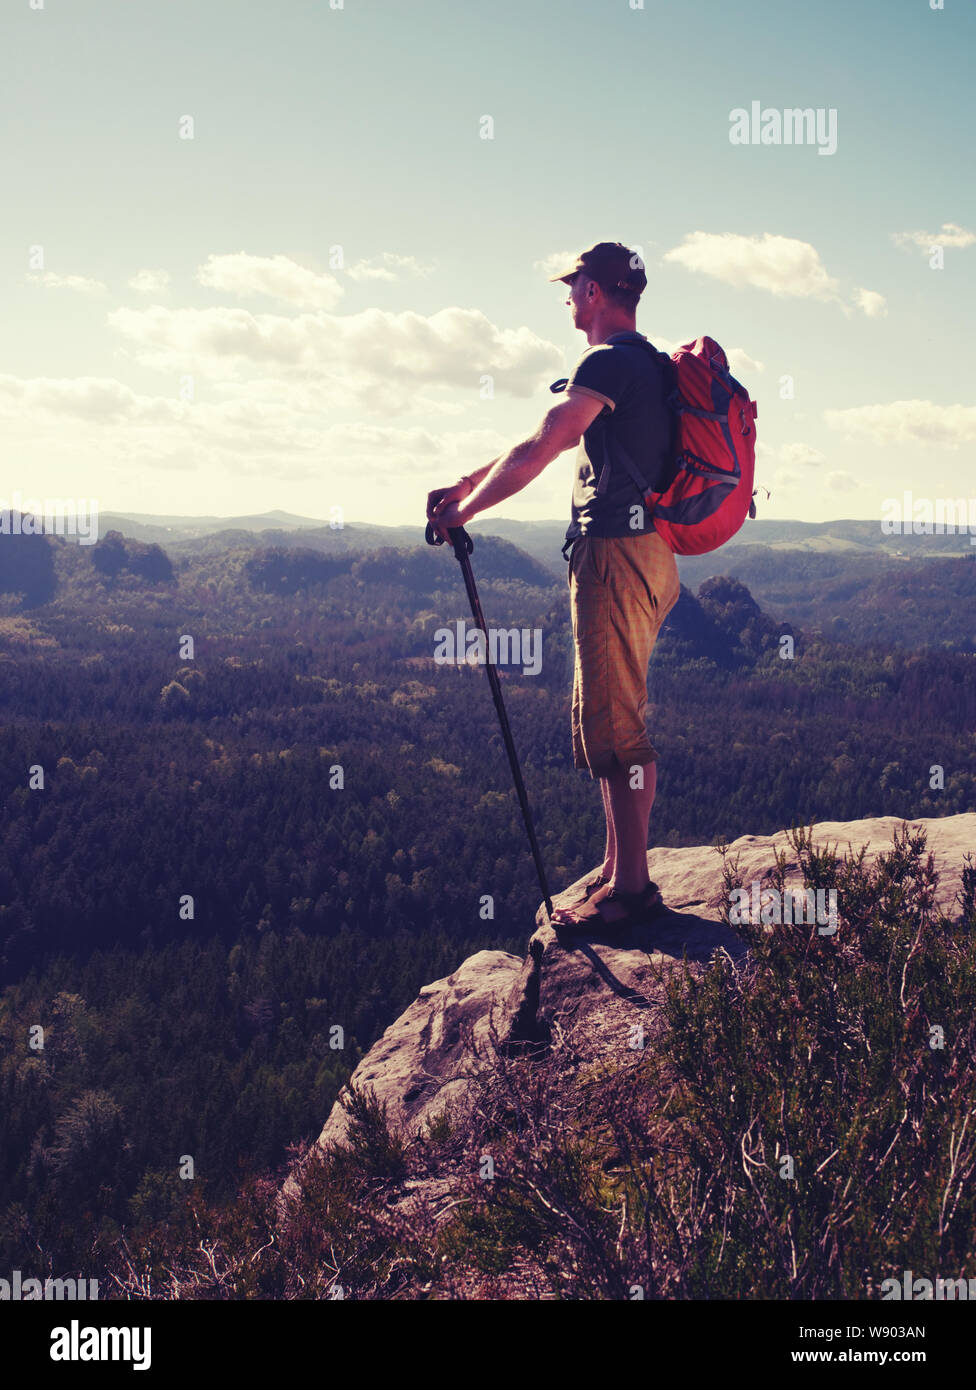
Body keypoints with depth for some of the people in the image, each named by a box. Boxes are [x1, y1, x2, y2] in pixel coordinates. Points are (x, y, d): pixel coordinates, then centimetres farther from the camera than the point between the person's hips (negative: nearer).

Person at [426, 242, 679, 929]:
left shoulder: (609, 364, -13)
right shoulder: (651, 364, 20)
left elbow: (536, 454, -17)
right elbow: (553, 445, 24)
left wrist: (464, 509, -4)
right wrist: (465, 484, 24)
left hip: (617, 555, -10)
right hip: (651, 555, 10)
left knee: (612, 724, -7)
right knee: (615, 721, 15)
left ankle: (631, 886, -3)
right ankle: (620, 866, 21)